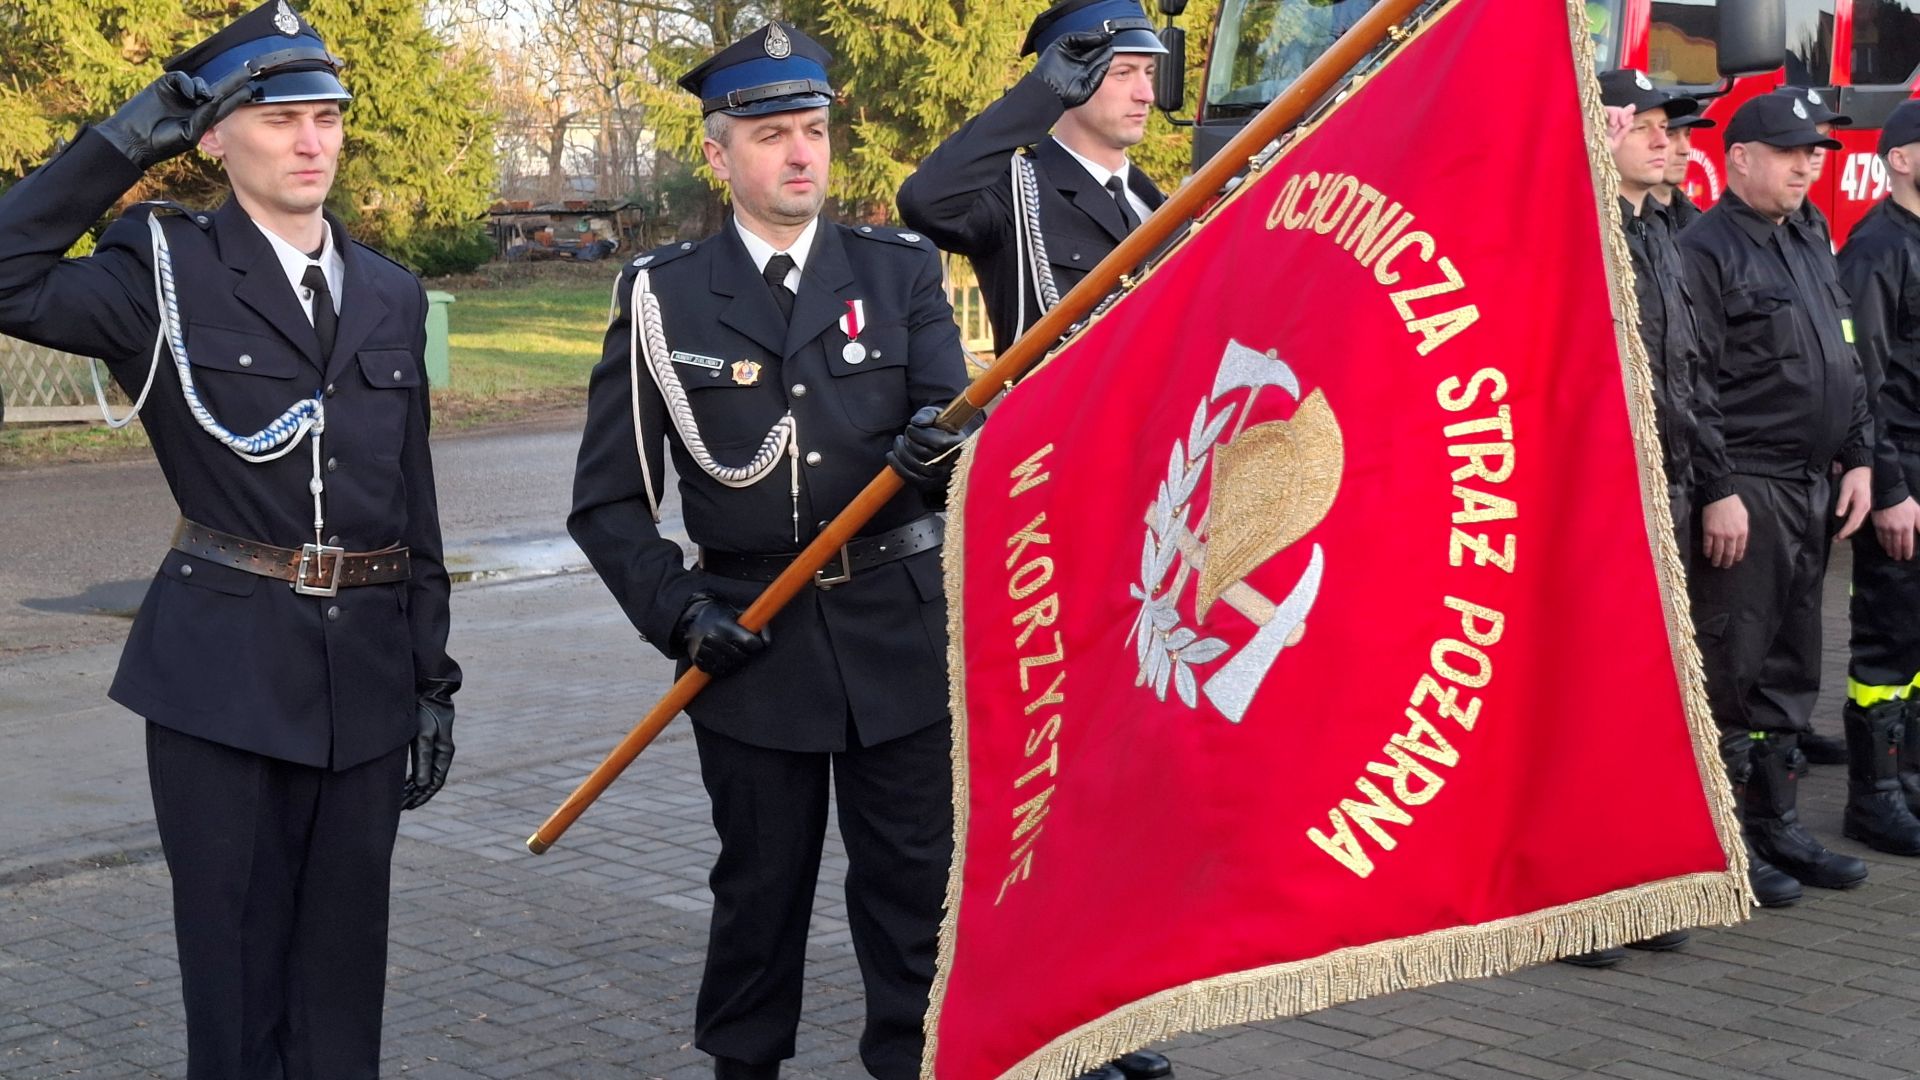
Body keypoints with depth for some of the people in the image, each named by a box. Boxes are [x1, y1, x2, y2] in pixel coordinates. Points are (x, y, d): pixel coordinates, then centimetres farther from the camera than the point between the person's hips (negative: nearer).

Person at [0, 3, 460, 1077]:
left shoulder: (393, 294, 10)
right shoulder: (165, 271, -2)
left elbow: (414, 501, 11)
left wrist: (433, 679, 9)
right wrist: (122, 143, -14)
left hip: (368, 667, 4)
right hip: (223, 669, -4)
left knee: (344, 962, 12)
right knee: (237, 964, 5)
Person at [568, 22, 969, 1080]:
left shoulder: (899, 270, 4)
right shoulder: (663, 296, 0)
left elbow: (951, 419, -7)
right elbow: (608, 499, 1)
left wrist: (935, 445, -30)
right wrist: (676, 612, -12)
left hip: (896, 627, 1)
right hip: (750, 637, -1)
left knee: (913, 877, 6)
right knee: (760, 885, 11)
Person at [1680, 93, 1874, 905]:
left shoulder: (1809, 250, 18)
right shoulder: (1706, 250, -10)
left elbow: (1845, 365, 21)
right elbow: (1695, 385, -16)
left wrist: (1858, 459, 12)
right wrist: (1719, 491, -19)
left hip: (1809, 487, 9)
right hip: (1744, 489, -9)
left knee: (1790, 666, 13)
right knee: (1733, 668, -4)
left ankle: (1776, 823, 23)